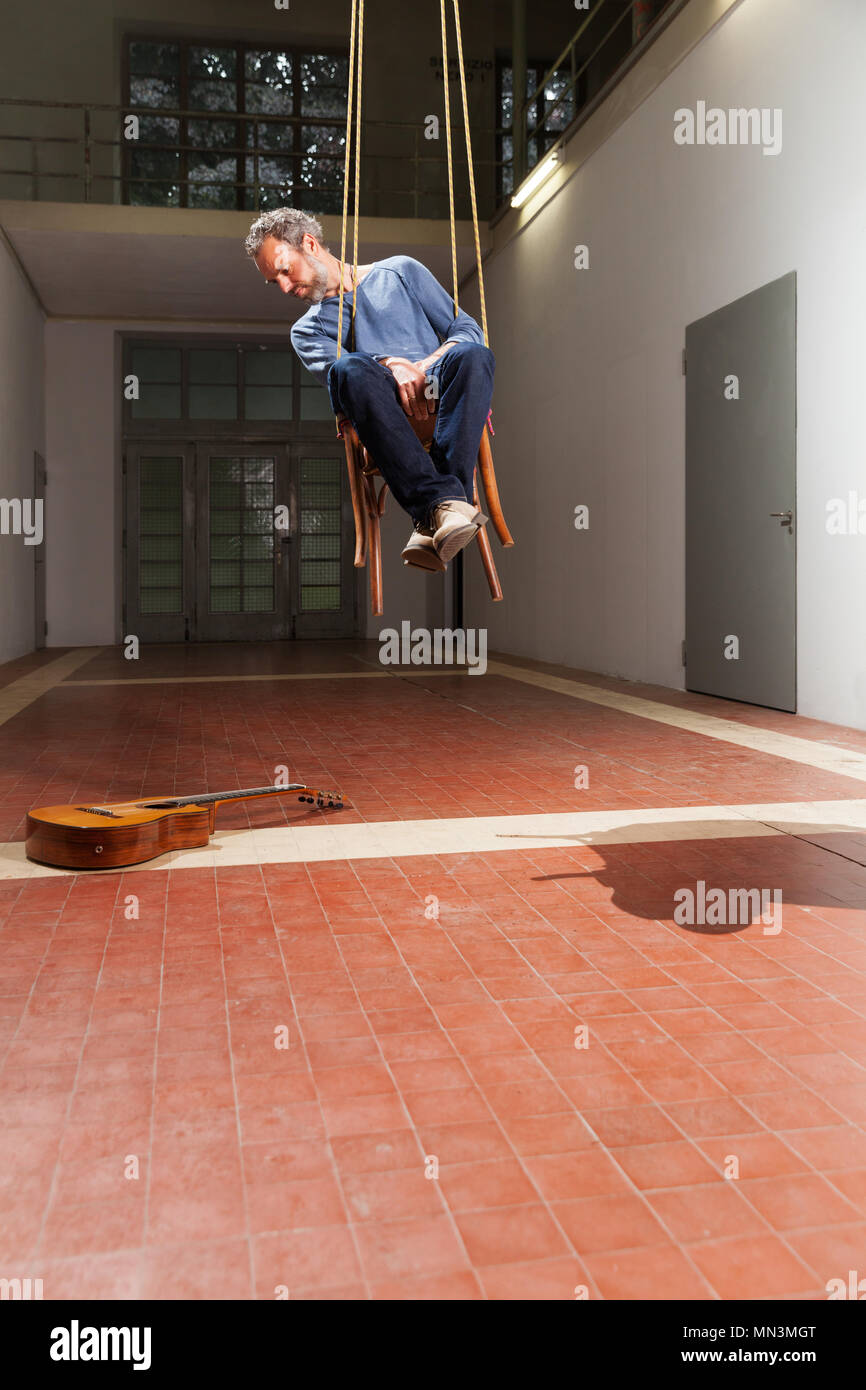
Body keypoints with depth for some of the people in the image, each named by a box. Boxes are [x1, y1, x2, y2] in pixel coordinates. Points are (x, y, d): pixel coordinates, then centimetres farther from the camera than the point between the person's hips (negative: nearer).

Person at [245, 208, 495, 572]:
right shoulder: (307, 330, 27)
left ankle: (432, 525, -49)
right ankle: (445, 502, -50)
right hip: (385, 416, 0)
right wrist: (388, 366, -19)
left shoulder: (399, 272, 26)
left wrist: (423, 367, -5)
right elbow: (335, 368, 2)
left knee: (473, 356, -33)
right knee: (351, 369, -33)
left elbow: (468, 330, 15)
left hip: (437, 390, 0)